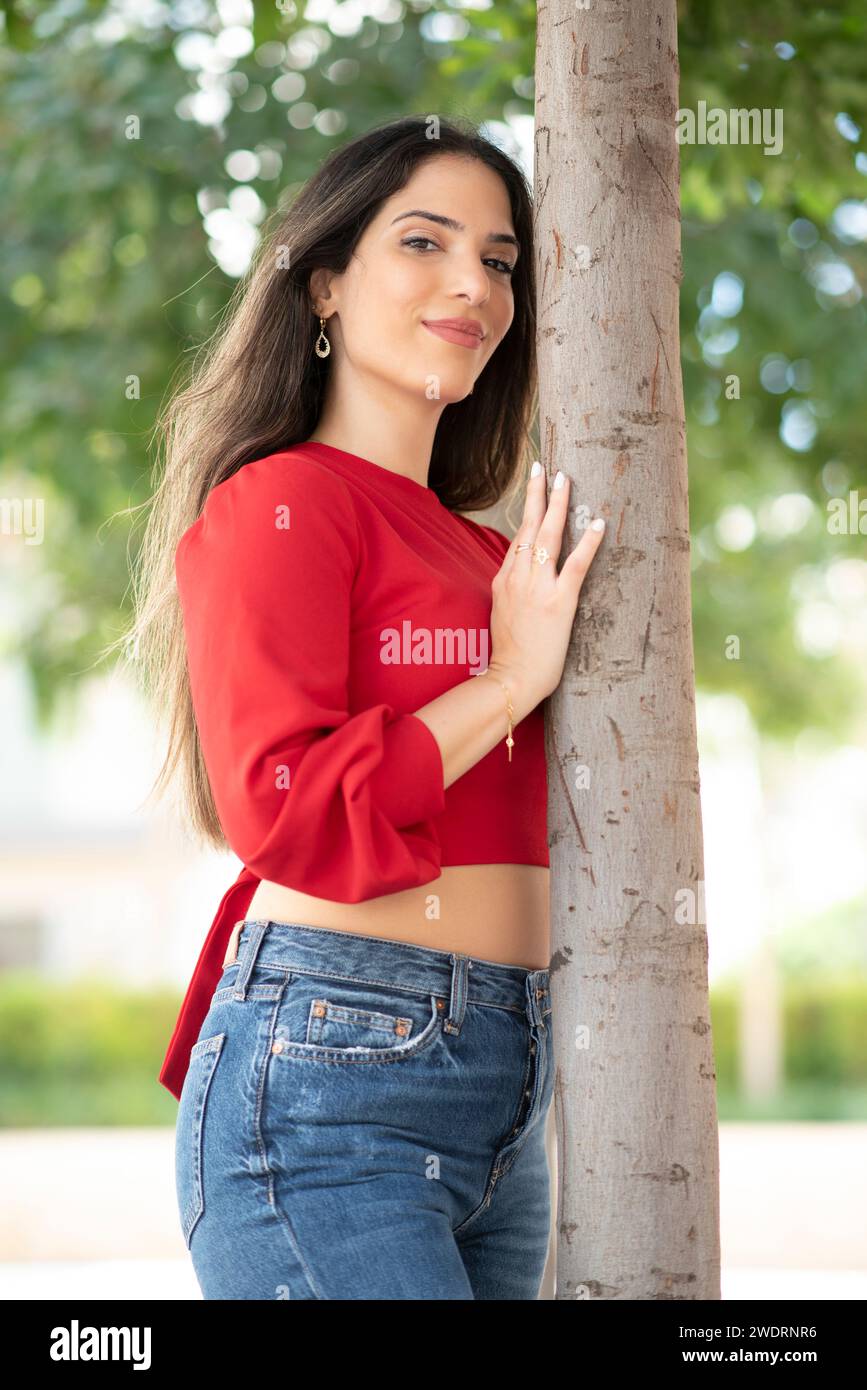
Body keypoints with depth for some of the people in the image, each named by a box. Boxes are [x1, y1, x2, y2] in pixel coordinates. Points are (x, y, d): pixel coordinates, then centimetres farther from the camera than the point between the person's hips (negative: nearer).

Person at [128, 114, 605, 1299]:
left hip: (499, 1095, 8)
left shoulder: (487, 556, 19)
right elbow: (284, 811, -15)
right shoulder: (280, 503, -4)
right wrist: (512, 676, -8)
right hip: (328, 1081, -8)